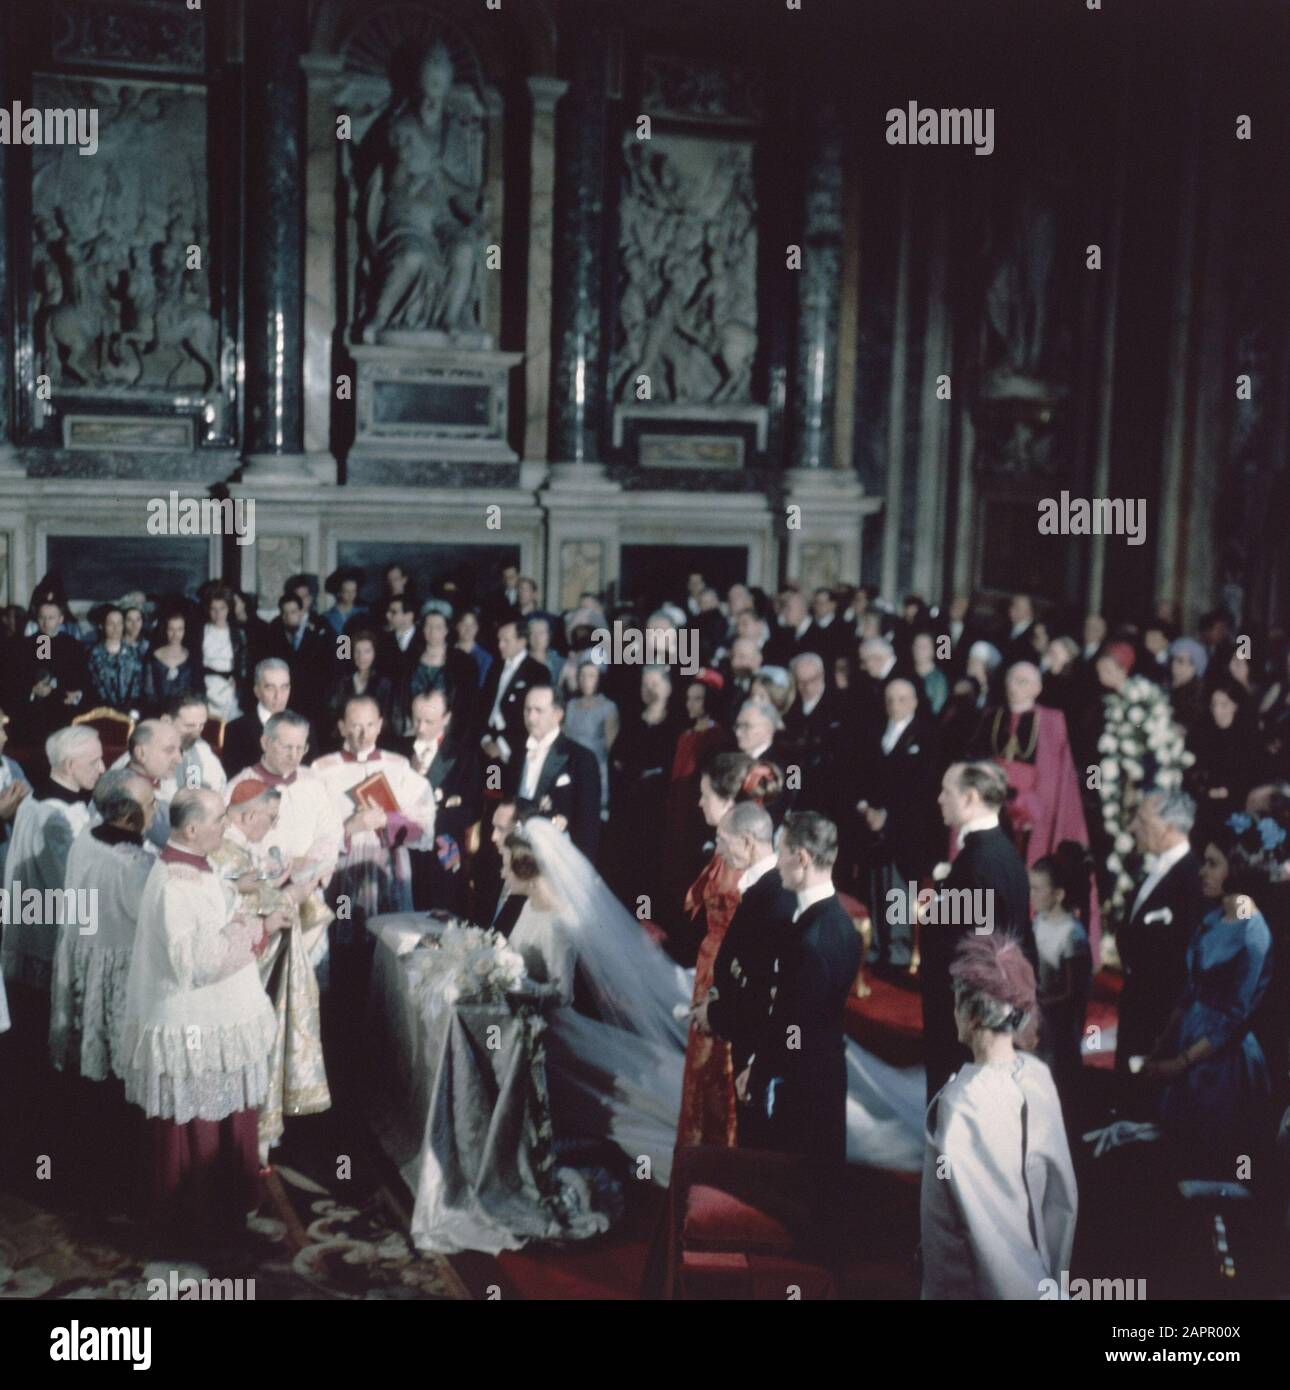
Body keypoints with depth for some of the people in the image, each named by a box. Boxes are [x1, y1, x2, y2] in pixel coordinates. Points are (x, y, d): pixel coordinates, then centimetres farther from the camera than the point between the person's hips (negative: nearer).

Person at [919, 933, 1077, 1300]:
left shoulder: (962, 1104, -29)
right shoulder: (1039, 1076, -9)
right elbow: (1062, 1191, 0)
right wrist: (1047, 1275, 11)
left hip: (971, 1279, -6)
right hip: (1032, 1266, 6)